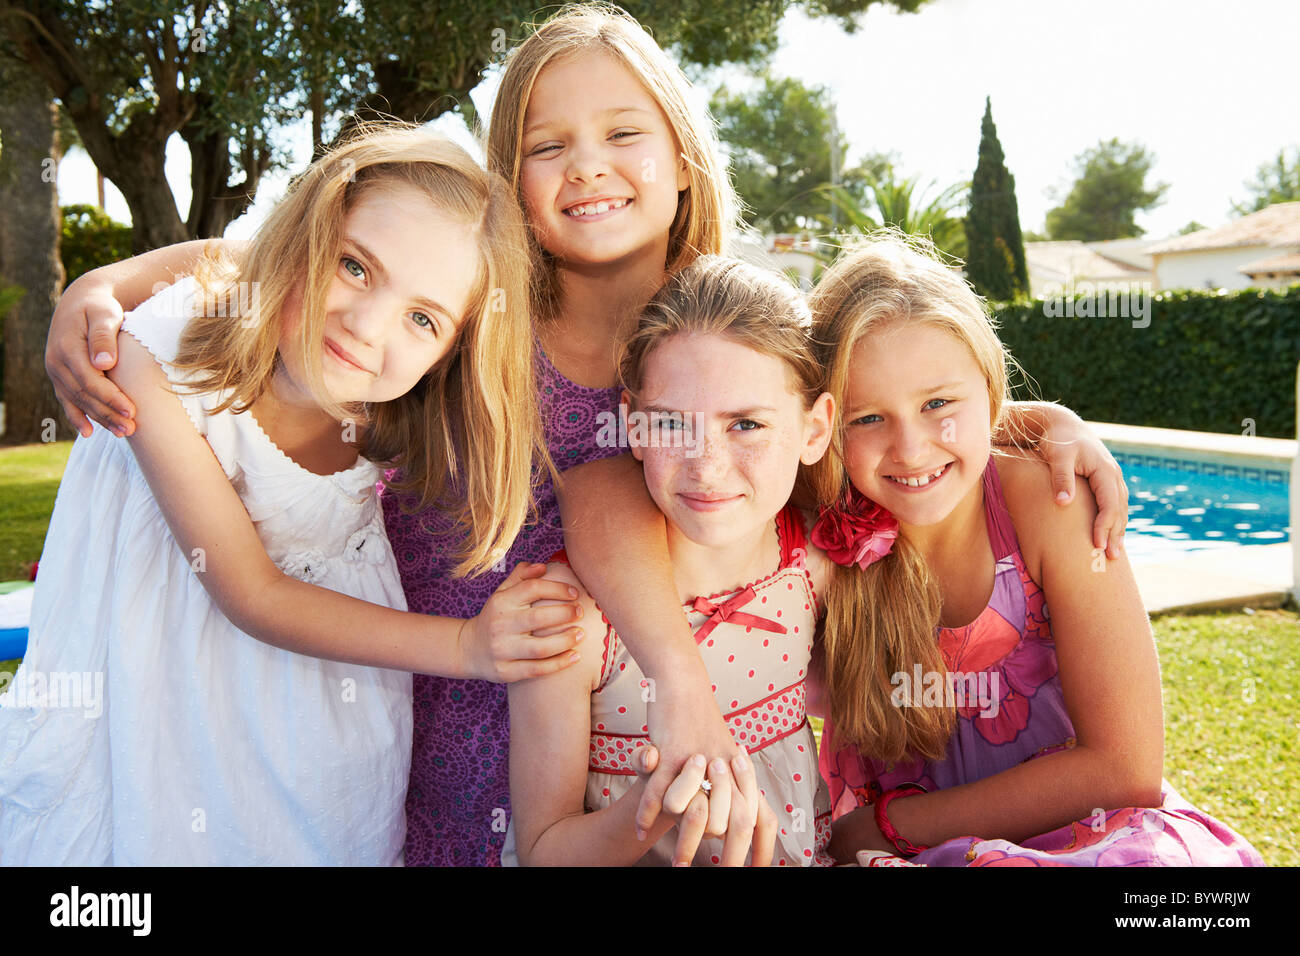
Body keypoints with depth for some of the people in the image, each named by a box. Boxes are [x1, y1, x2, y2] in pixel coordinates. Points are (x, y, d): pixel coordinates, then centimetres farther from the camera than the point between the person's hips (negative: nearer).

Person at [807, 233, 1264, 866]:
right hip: (893, 850, 1)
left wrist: (888, 823, -15)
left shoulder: (1047, 503, -18)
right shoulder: (822, 530, -13)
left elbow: (1125, 769, -17)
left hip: (1080, 837, -1)